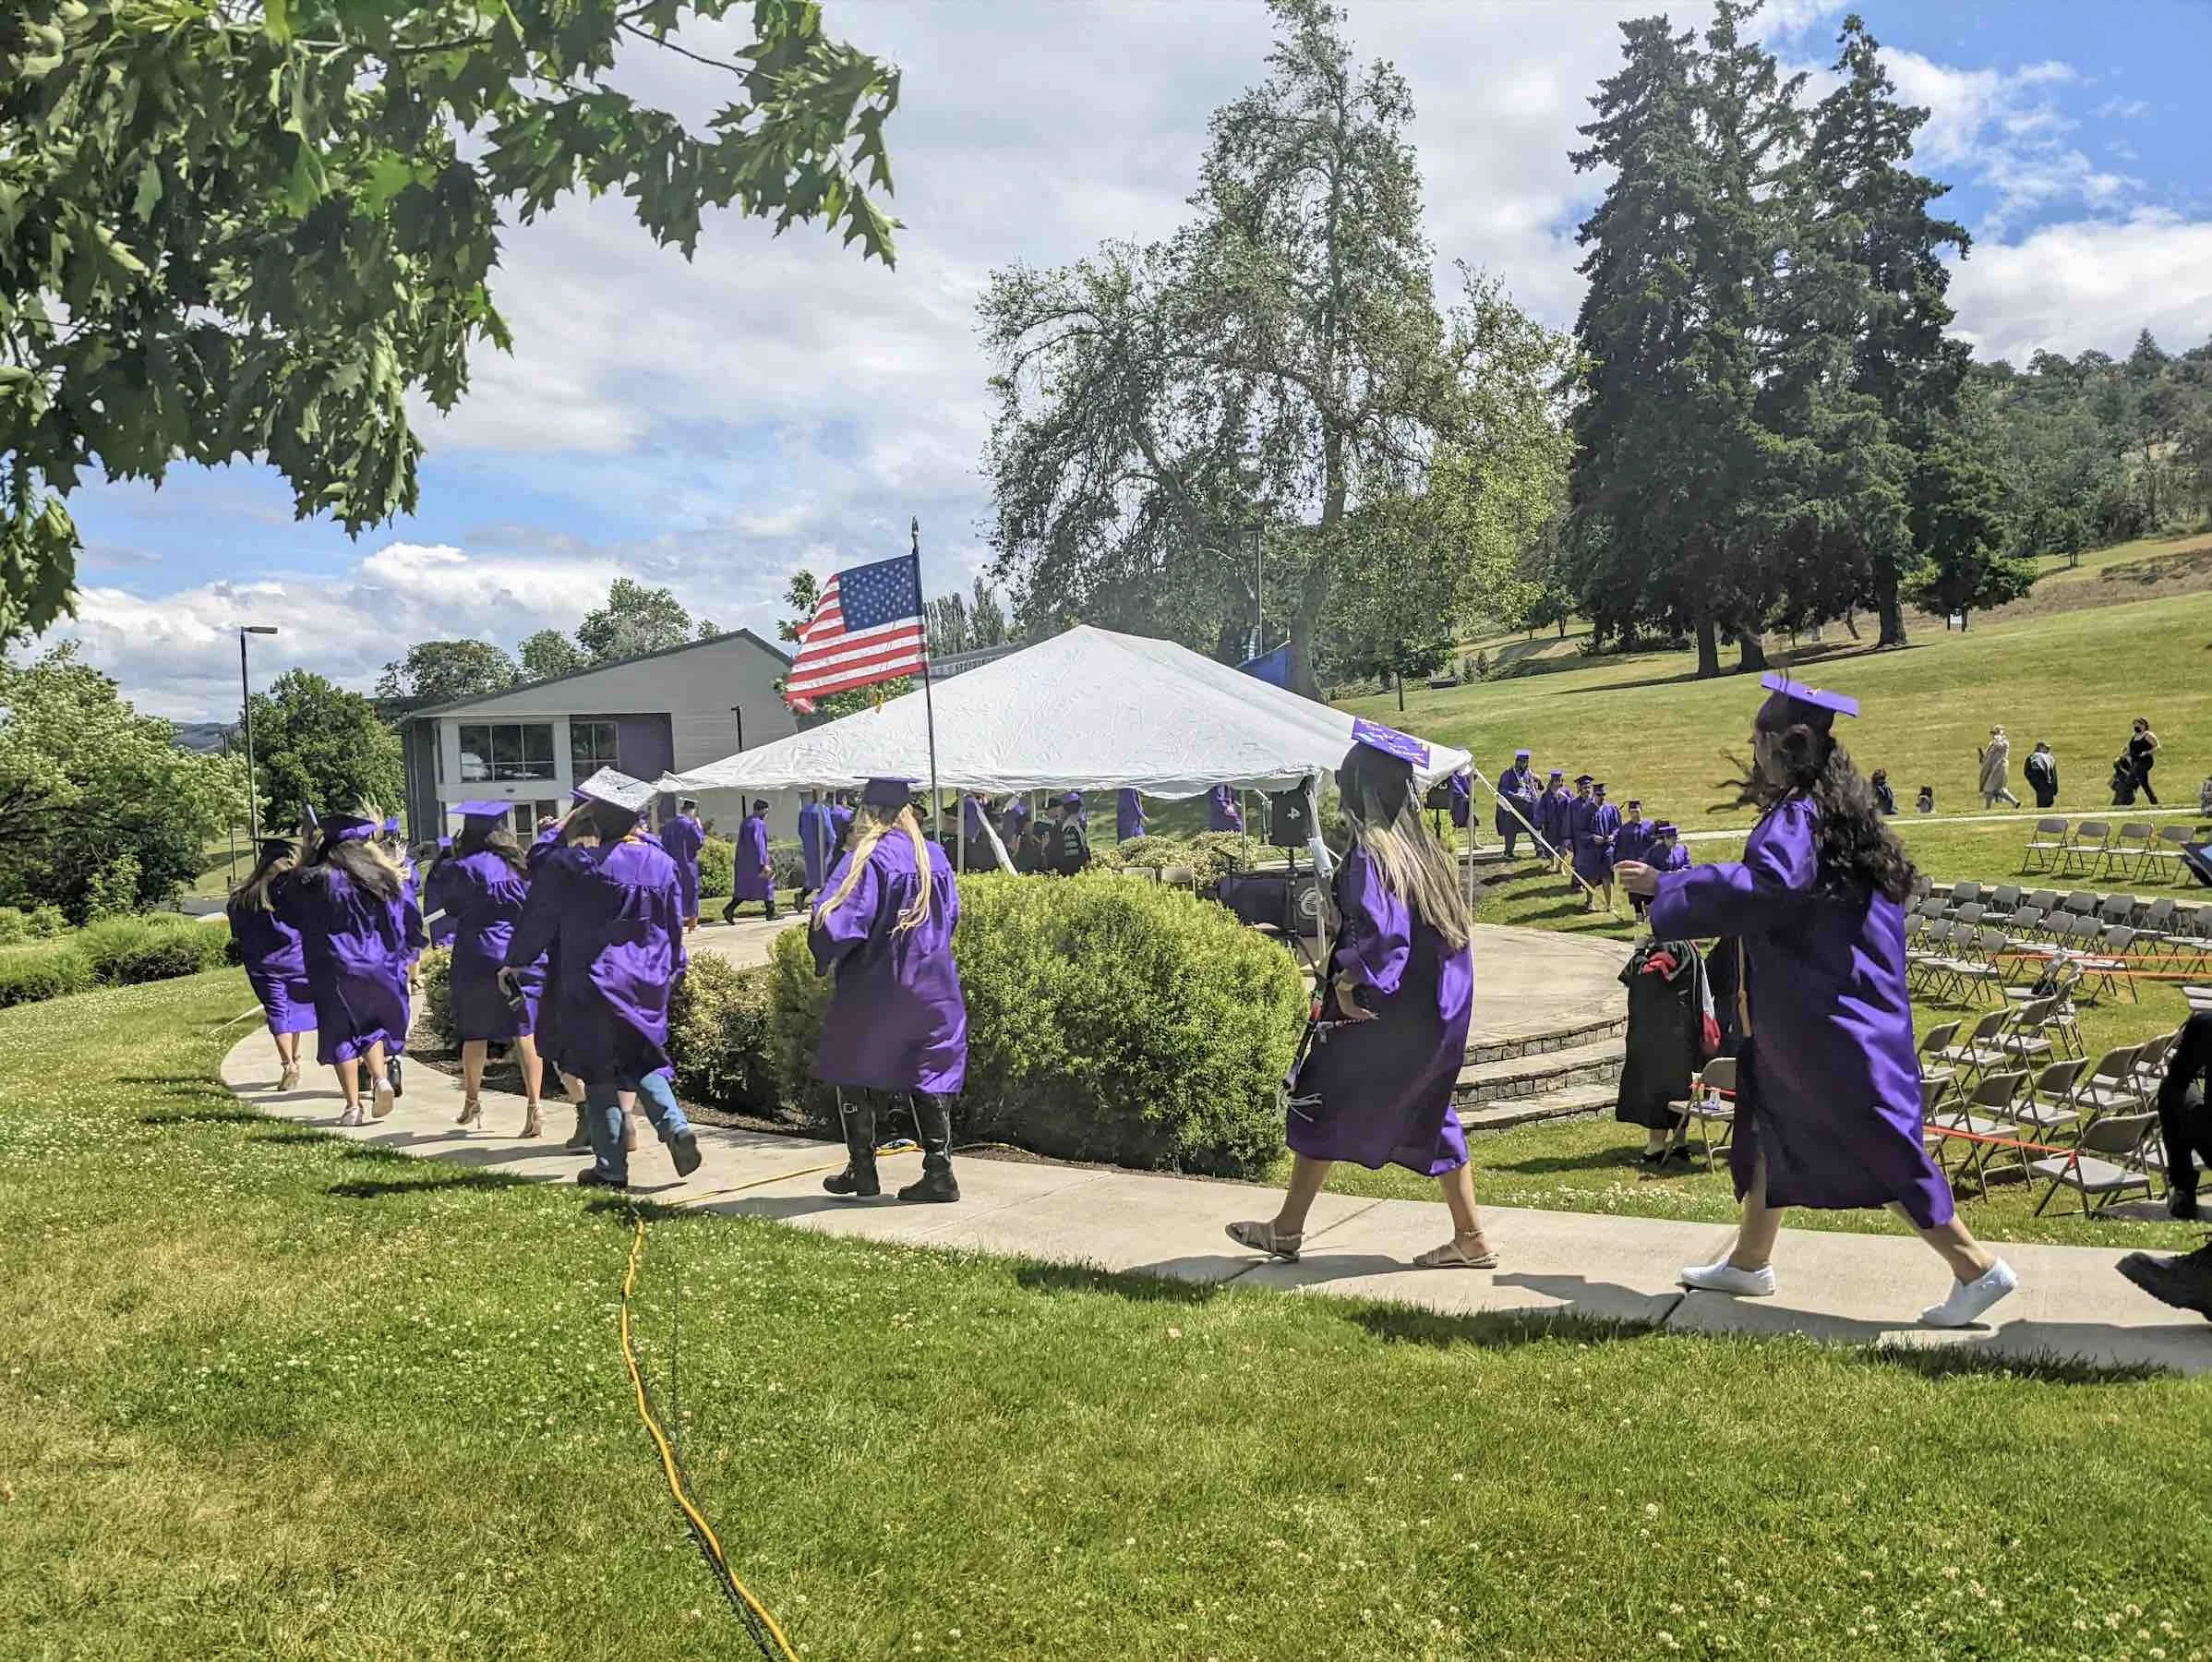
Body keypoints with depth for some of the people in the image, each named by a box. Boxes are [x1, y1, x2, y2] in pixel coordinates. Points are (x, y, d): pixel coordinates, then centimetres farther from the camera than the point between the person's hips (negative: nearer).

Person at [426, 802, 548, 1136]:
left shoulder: (464, 868, -7)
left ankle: (472, 1102, 30)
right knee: (525, 1033, -2)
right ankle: (533, 1109, -10)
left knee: (475, 1033, 14)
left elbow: (433, 895, 7)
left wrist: (446, 857, 15)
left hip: (480, 958, -3)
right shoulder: (521, 864, 6)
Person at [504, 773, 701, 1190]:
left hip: (591, 983, -4)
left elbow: (538, 918, -2)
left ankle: (611, 1168, 8)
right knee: (642, 1062, 18)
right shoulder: (660, 862, 1)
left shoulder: (567, 863, -11)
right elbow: (675, 925, 10)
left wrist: (516, 963, 12)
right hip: (647, 983, 4)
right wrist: (670, 972, 24)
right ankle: (675, 1127, -5)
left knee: (599, 1074, 5)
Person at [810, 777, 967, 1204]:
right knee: (927, 1079, 10)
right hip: (931, 985, 5)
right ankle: (938, 1173, 6)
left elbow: (836, 920, -21)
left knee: (853, 1073, 13)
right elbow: (951, 915, 14)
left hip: (873, 986, -5)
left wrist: (826, 959, -4)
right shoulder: (934, 856, 3)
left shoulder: (866, 859, -15)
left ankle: (862, 1170, 18)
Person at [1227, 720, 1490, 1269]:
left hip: (1383, 1012, -8)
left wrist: (1350, 981, -14)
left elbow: (1378, 931, -29)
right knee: (1429, 1114, 16)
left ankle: (1288, 1229, 17)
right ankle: (1470, 1239, 17)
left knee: (1322, 1107, 6)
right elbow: (1452, 926, 14)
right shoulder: (1422, 847, 8)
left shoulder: (1370, 854, -17)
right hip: (1436, 1009, 8)